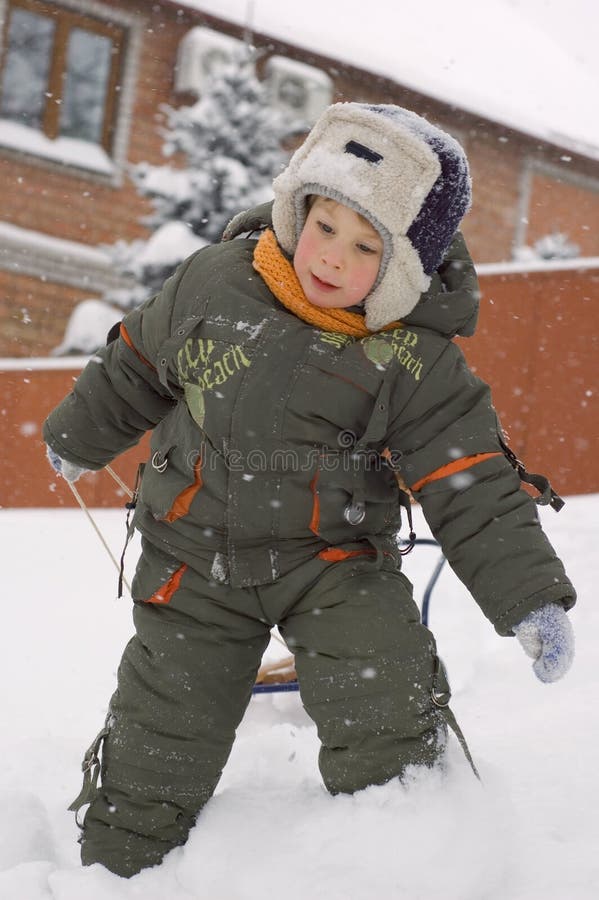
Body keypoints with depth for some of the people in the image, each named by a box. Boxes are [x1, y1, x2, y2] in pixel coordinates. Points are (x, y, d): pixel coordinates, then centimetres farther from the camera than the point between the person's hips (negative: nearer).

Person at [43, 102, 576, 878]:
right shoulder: (216, 281, -8)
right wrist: (78, 436, 26)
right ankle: (118, 865, 32)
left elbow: (475, 493, -14)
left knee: (389, 713, -22)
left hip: (335, 559, -2)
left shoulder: (418, 360, -14)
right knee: (153, 758, 8)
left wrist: (530, 597, -26)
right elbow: (137, 365, 10)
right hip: (197, 556, 2)